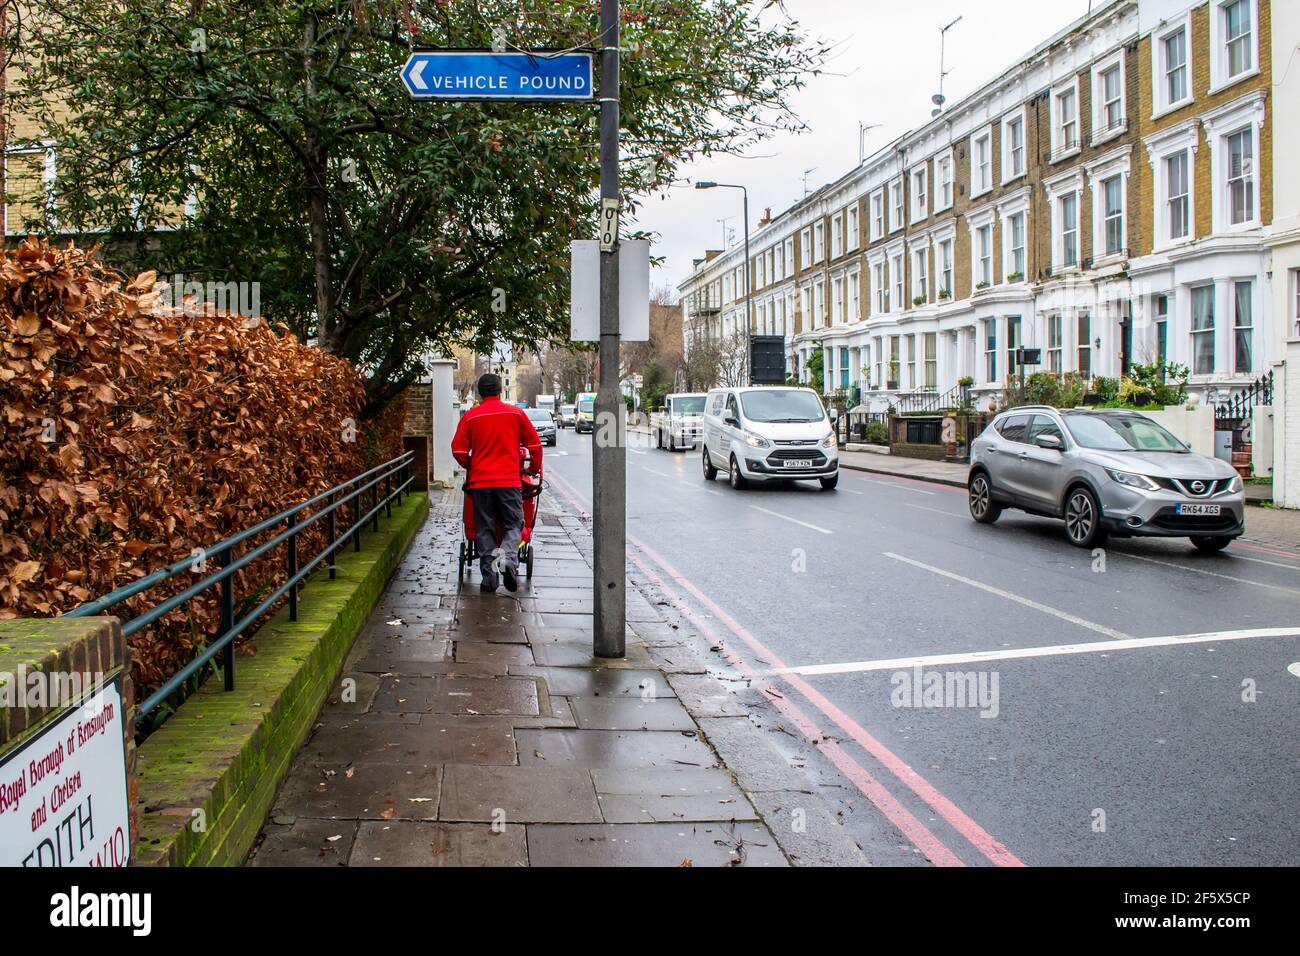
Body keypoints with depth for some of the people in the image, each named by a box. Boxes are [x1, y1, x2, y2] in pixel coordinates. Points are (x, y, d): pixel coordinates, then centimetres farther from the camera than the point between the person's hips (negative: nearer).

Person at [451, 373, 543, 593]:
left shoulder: (470, 417, 4)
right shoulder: (516, 413, 4)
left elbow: (458, 450, 3)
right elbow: (535, 444, 6)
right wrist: (534, 468, 23)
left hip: (480, 480, 1)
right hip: (509, 480, -1)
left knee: (485, 529, 8)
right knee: (513, 525, 6)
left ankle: (489, 578, 5)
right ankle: (508, 557, -22)